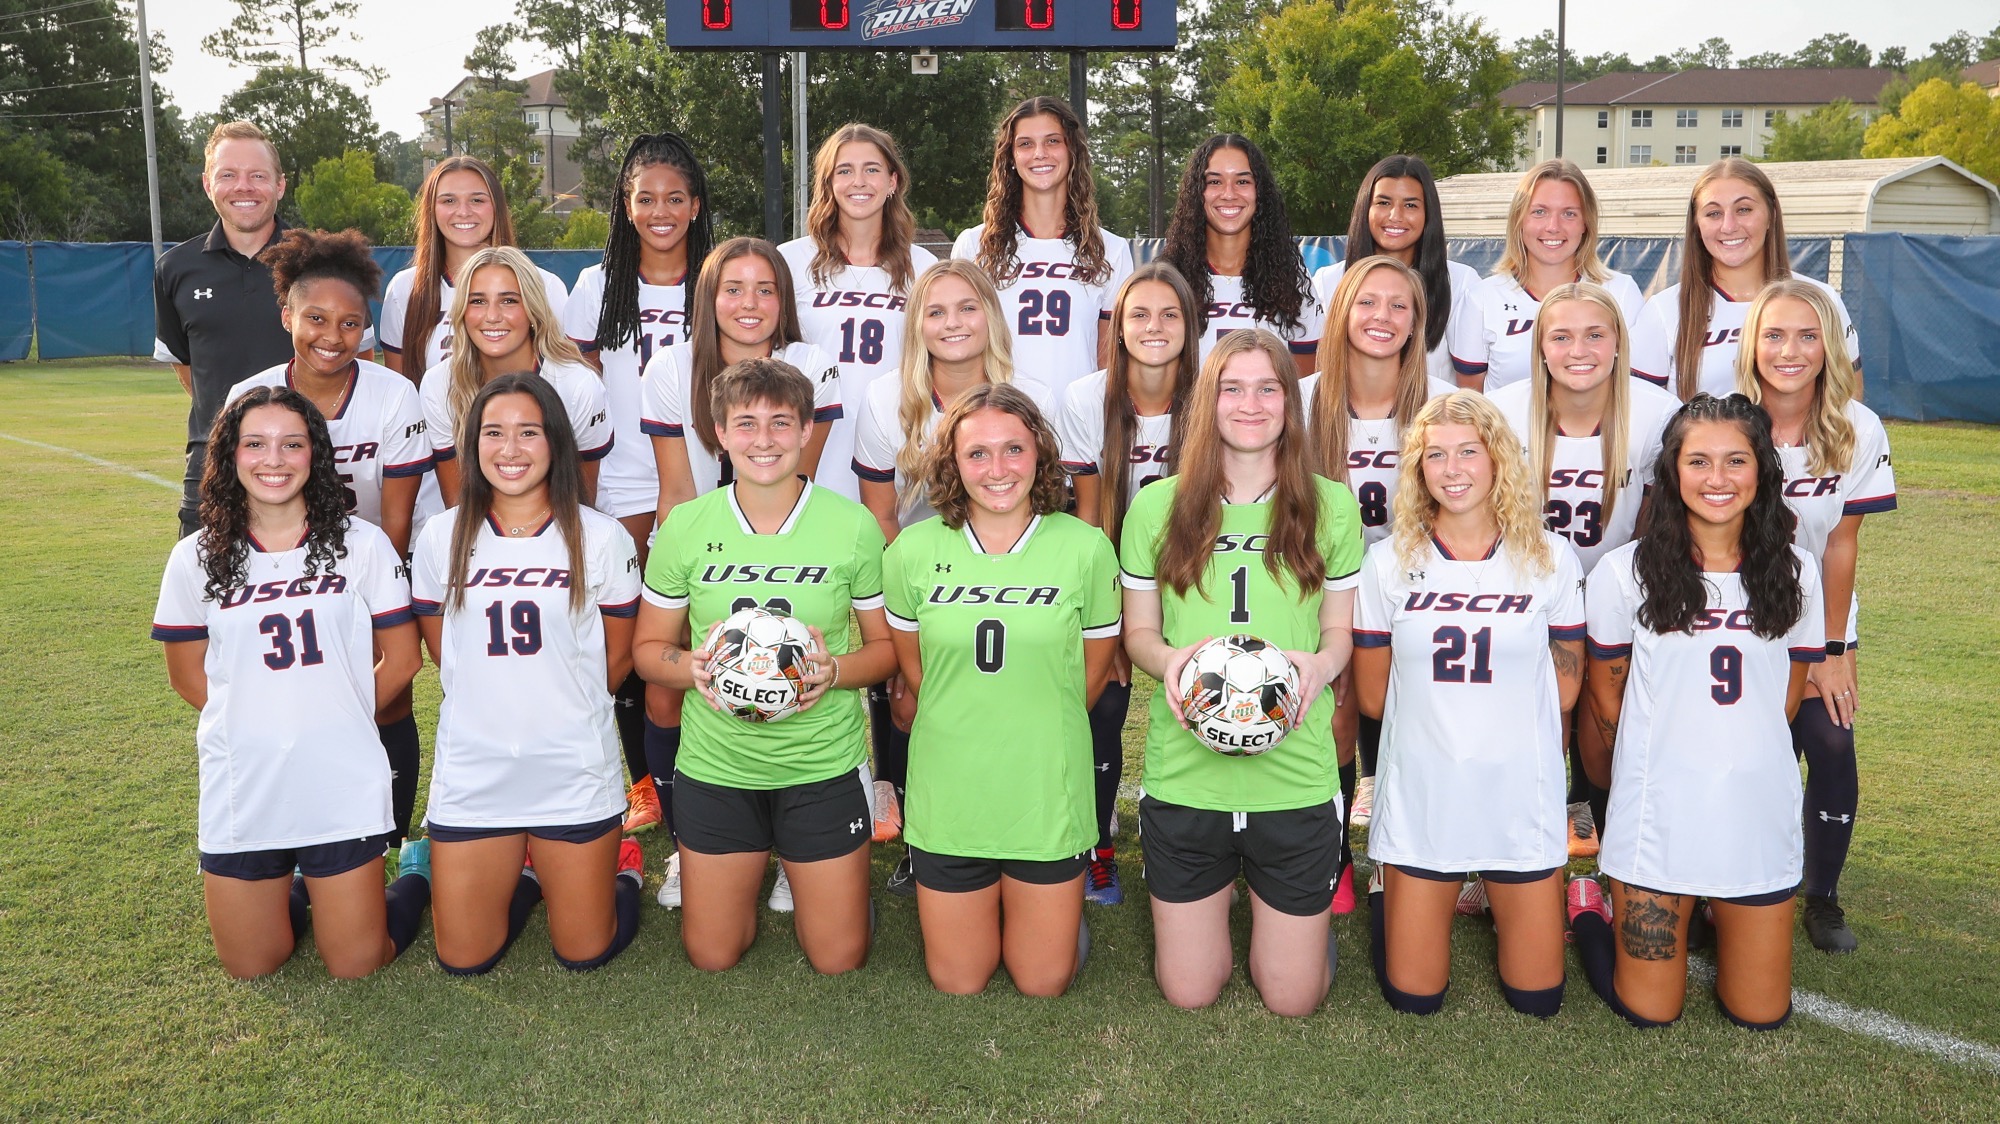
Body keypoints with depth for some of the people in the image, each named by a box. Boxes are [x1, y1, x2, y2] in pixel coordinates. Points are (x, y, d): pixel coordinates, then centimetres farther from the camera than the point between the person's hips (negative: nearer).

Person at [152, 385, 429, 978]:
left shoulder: (361, 544, -4)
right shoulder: (197, 558, 0)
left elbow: (402, 660, 2)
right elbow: (188, 676, 9)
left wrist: (333, 716, 4)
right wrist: (255, 717, 3)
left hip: (342, 790, -2)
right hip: (241, 793, 2)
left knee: (356, 966, 5)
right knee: (250, 968, 12)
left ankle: (417, 870, 32)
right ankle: (298, 879, 40)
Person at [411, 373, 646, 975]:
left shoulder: (601, 538, -5)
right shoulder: (442, 537, 1)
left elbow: (617, 658, 4)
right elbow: (442, 652, 11)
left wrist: (563, 708, 7)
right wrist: (498, 706, 7)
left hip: (575, 774, -2)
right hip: (471, 773, 2)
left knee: (585, 954, 6)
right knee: (463, 960, 7)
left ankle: (618, 867, 35)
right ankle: (527, 874, 34)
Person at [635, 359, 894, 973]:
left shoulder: (853, 525, -6)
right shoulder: (685, 526, -3)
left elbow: (888, 645, 2)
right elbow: (648, 647, 4)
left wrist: (836, 670, -19)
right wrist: (695, 667, -17)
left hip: (824, 766, -1)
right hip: (715, 766, 1)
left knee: (839, 959, 7)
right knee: (711, 956, 12)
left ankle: (800, 868, 36)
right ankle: (758, 864, 40)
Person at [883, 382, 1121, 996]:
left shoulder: (1085, 548, -8)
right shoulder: (914, 550, -6)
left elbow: (1093, 669, 5)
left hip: (1049, 798, -1)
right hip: (947, 798, 1)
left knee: (1044, 984, 12)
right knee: (956, 984, 16)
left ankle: (1059, 908, 40)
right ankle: (980, 898, 43)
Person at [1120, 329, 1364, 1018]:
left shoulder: (1330, 506, 1)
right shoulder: (1157, 507, 1)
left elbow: (1342, 628, 8)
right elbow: (1137, 631, 8)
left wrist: (1322, 664, -15)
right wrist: (1167, 659, -16)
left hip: (1295, 775, 0)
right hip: (1184, 773, 0)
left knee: (1292, 999, 9)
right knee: (1188, 993, 12)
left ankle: (1291, 906, 40)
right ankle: (1217, 894, 42)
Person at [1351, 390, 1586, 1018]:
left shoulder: (1551, 558, -2)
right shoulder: (1390, 561, -4)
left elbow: (1565, 691, 4)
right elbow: (1372, 697, 0)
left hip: (1520, 797, 1)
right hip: (1420, 800, 0)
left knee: (1537, 1000, 9)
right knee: (1414, 998, 7)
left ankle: (1502, 901, 36)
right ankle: (1388, 895, 35)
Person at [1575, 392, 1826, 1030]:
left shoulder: (1793, 572, 0)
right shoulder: (1626, 572, -8)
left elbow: (1788, 696, 11)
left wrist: (1738, 756, 8)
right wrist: (1659, 763, 8)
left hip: (1761, 813, 3)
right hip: (1658, 815, -2)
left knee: (1761, 1015, 11)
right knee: (1649, 1012, 6)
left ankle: (1716, 912, 38)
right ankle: (1588, 907, 32)